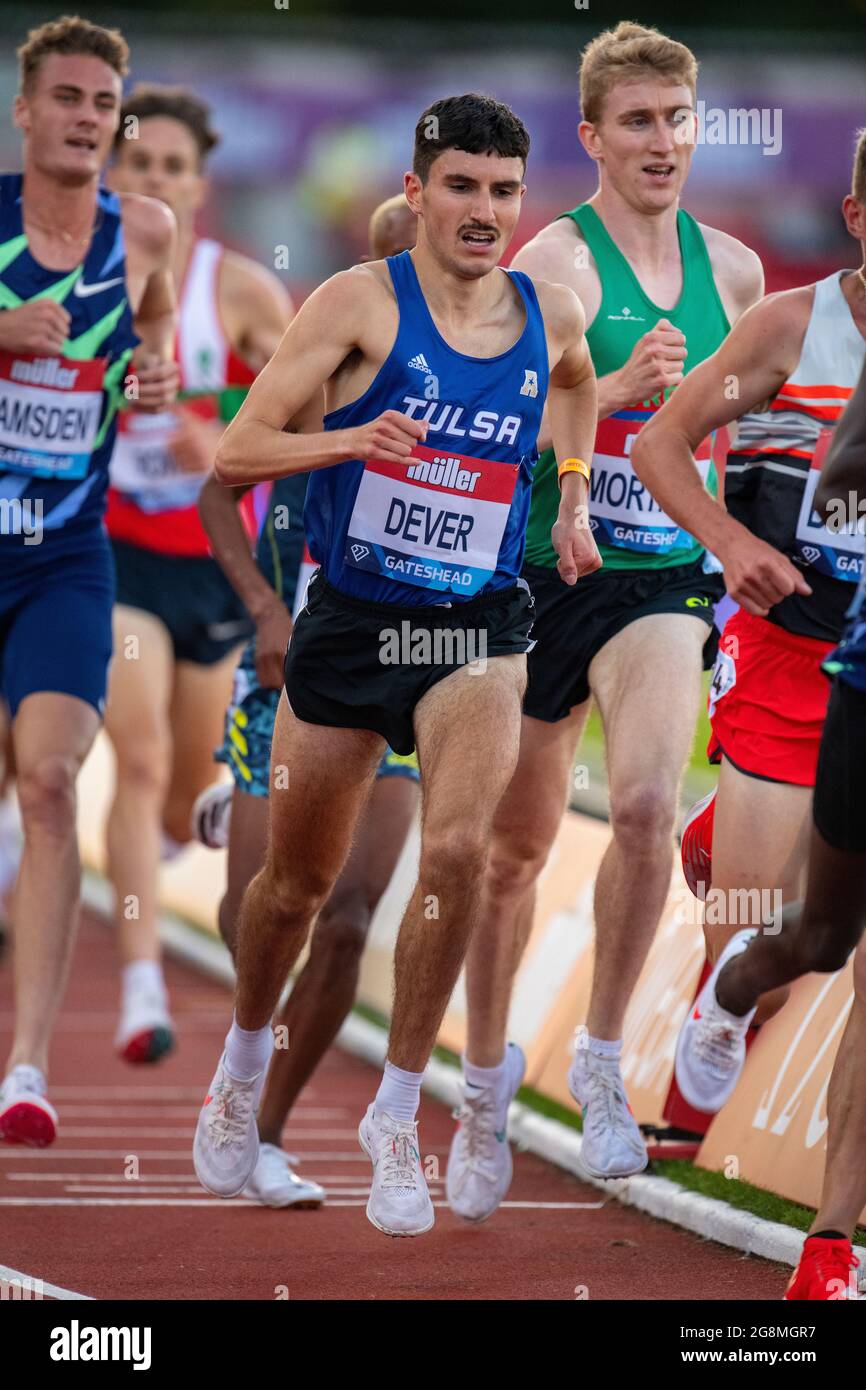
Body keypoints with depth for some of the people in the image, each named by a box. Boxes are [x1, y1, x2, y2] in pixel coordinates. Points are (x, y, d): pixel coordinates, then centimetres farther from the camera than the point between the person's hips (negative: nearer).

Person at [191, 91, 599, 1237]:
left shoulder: (551, 315, 2)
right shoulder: (361, 301, -10)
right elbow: (235, 455, -13)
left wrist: (575, 500, 20)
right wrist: (349, 441, -28)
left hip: (475, 630, 1)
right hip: (348, 624, -1)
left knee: (458, 851, -23)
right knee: (297, 884, 13)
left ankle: (395, 1118, -8)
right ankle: (243, 1070, 42)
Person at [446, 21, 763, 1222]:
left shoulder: (732, 268, 6)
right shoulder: (556, 260, -11)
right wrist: (617, 387, -38)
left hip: (664, 579, 2)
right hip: (546, 573, -2)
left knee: (649, 803, -22)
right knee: (517, 845, 9)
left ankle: (602, 1062, -6)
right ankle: (488, 1080, 29)